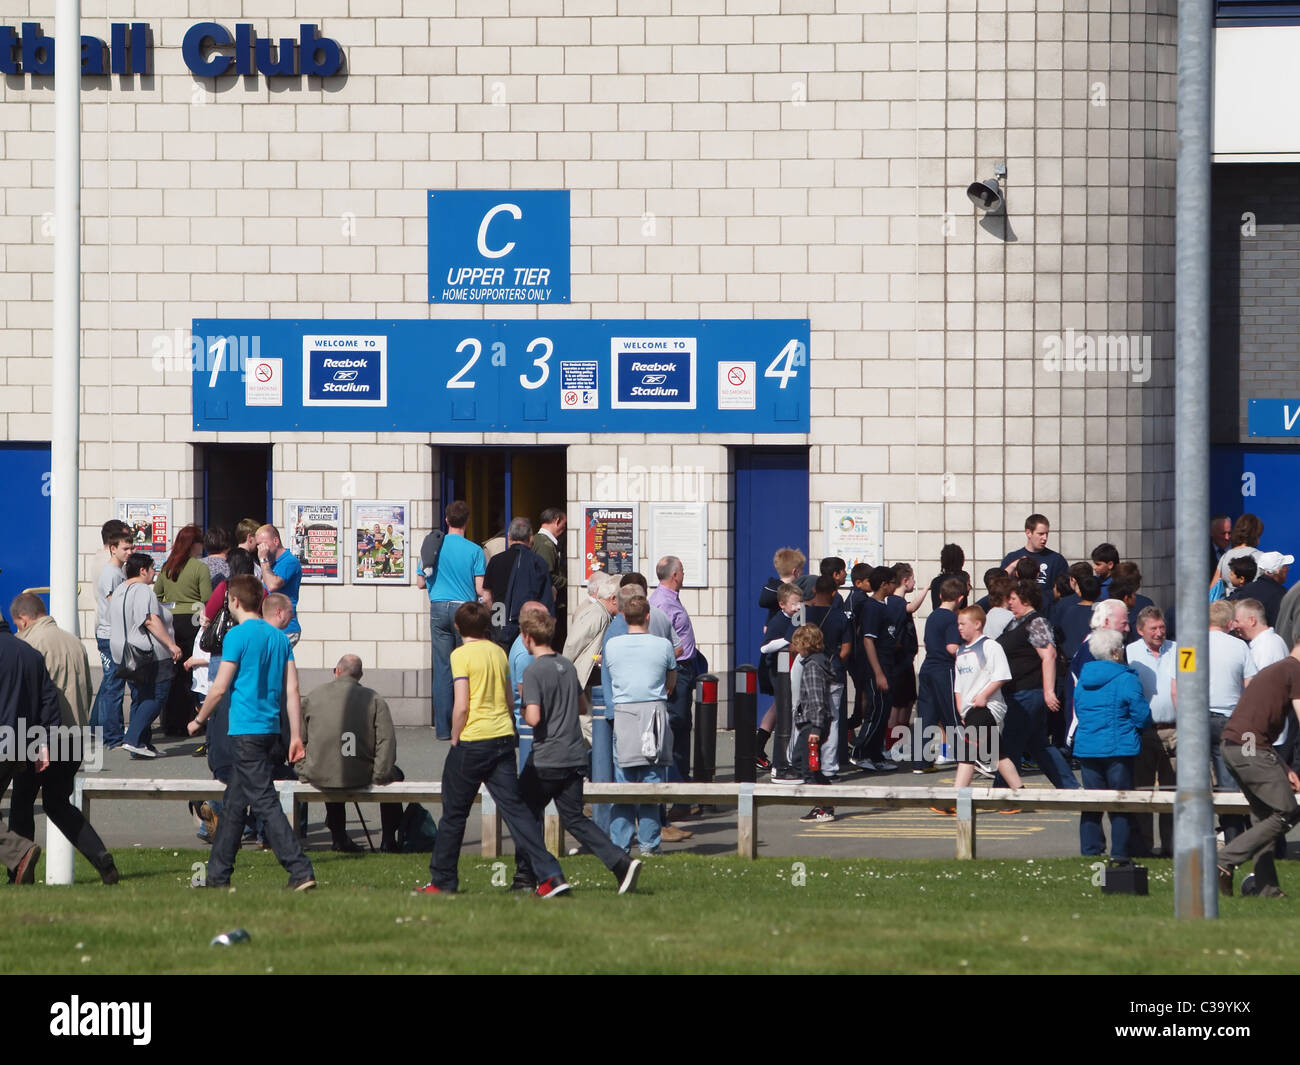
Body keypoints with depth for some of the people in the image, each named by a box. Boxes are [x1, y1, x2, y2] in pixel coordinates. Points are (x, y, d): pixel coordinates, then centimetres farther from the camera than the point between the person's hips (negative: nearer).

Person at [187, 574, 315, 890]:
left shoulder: (237, 636, -9)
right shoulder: (279, 637, 10)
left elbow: (220, 688, -10)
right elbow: (292, 691, 7)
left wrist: (198, 720, 5)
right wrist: (296, 736, 8)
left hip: (246, 731, -7)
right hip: (272, 731, 7)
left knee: (265, 803, -10)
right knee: (234, 803, 16)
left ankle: (301, 872, -19)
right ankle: (217, 875, 23)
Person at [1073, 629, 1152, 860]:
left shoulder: (1083, 679, 8)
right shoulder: (1126, 679, -11)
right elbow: (1142, 716, -10)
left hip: (1086, 748, 5)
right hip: (1118, 749, -5)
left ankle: (1090, 850, 10)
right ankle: (1120, 852, 2)